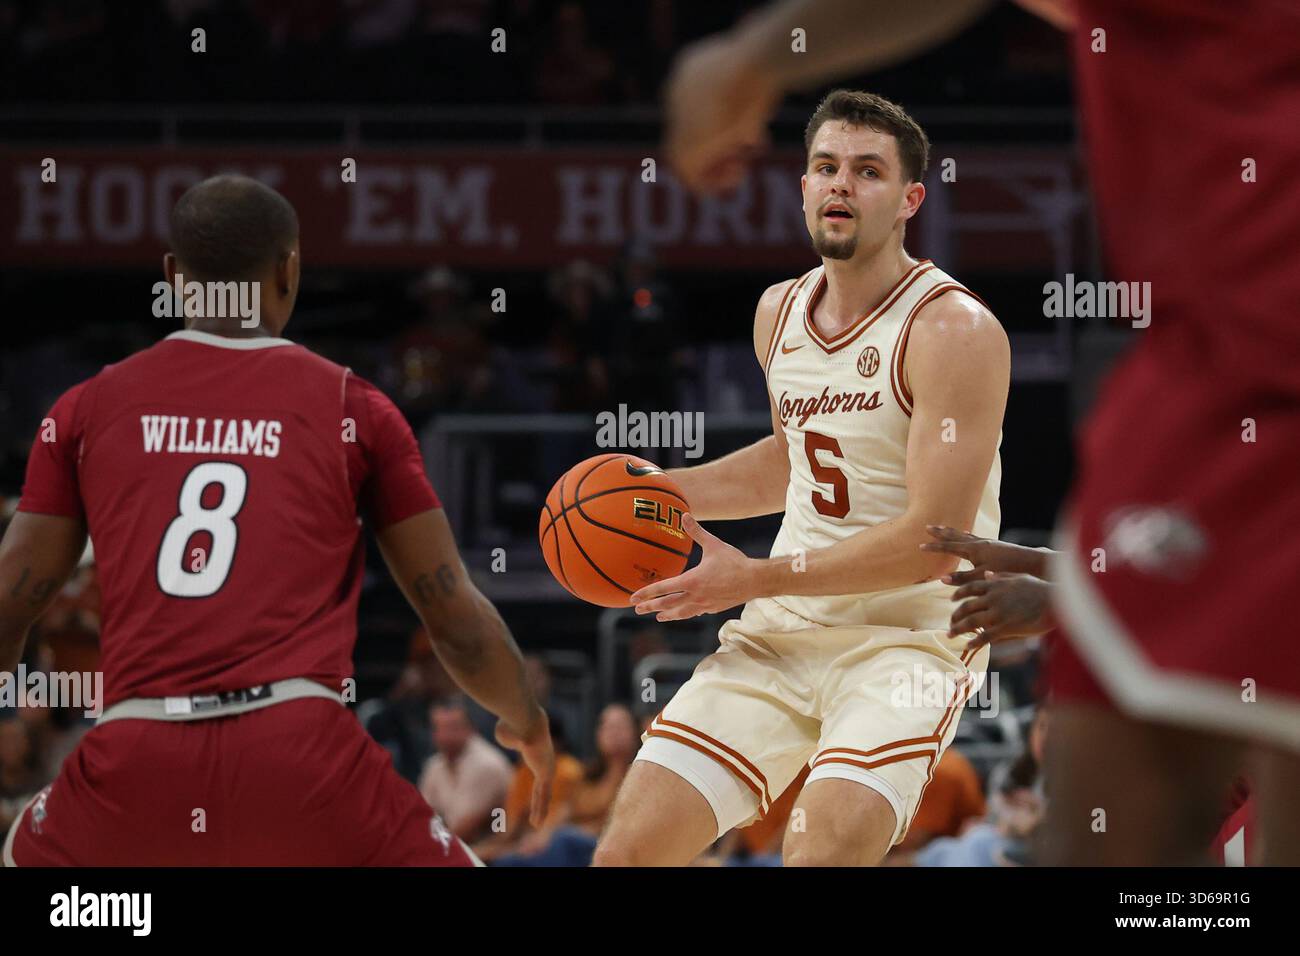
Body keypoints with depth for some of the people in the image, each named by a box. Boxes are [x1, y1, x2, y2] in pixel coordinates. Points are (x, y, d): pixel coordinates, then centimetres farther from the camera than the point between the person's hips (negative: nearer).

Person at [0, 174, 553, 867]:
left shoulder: (91, 408, 15)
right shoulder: (351, 408, 11)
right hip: (302, 754, -2)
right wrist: (527, 725, 32)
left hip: (136, 758, 2)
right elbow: (456, 617, 13)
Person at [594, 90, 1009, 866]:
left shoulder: (954, 331, -14)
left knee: (824, 850, -30)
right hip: (783, 630, 6)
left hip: (913, 634, -6)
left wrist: (754, 579, -16)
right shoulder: (779, 313, 9)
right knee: (631, 845, -4)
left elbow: (932, 542, -20)